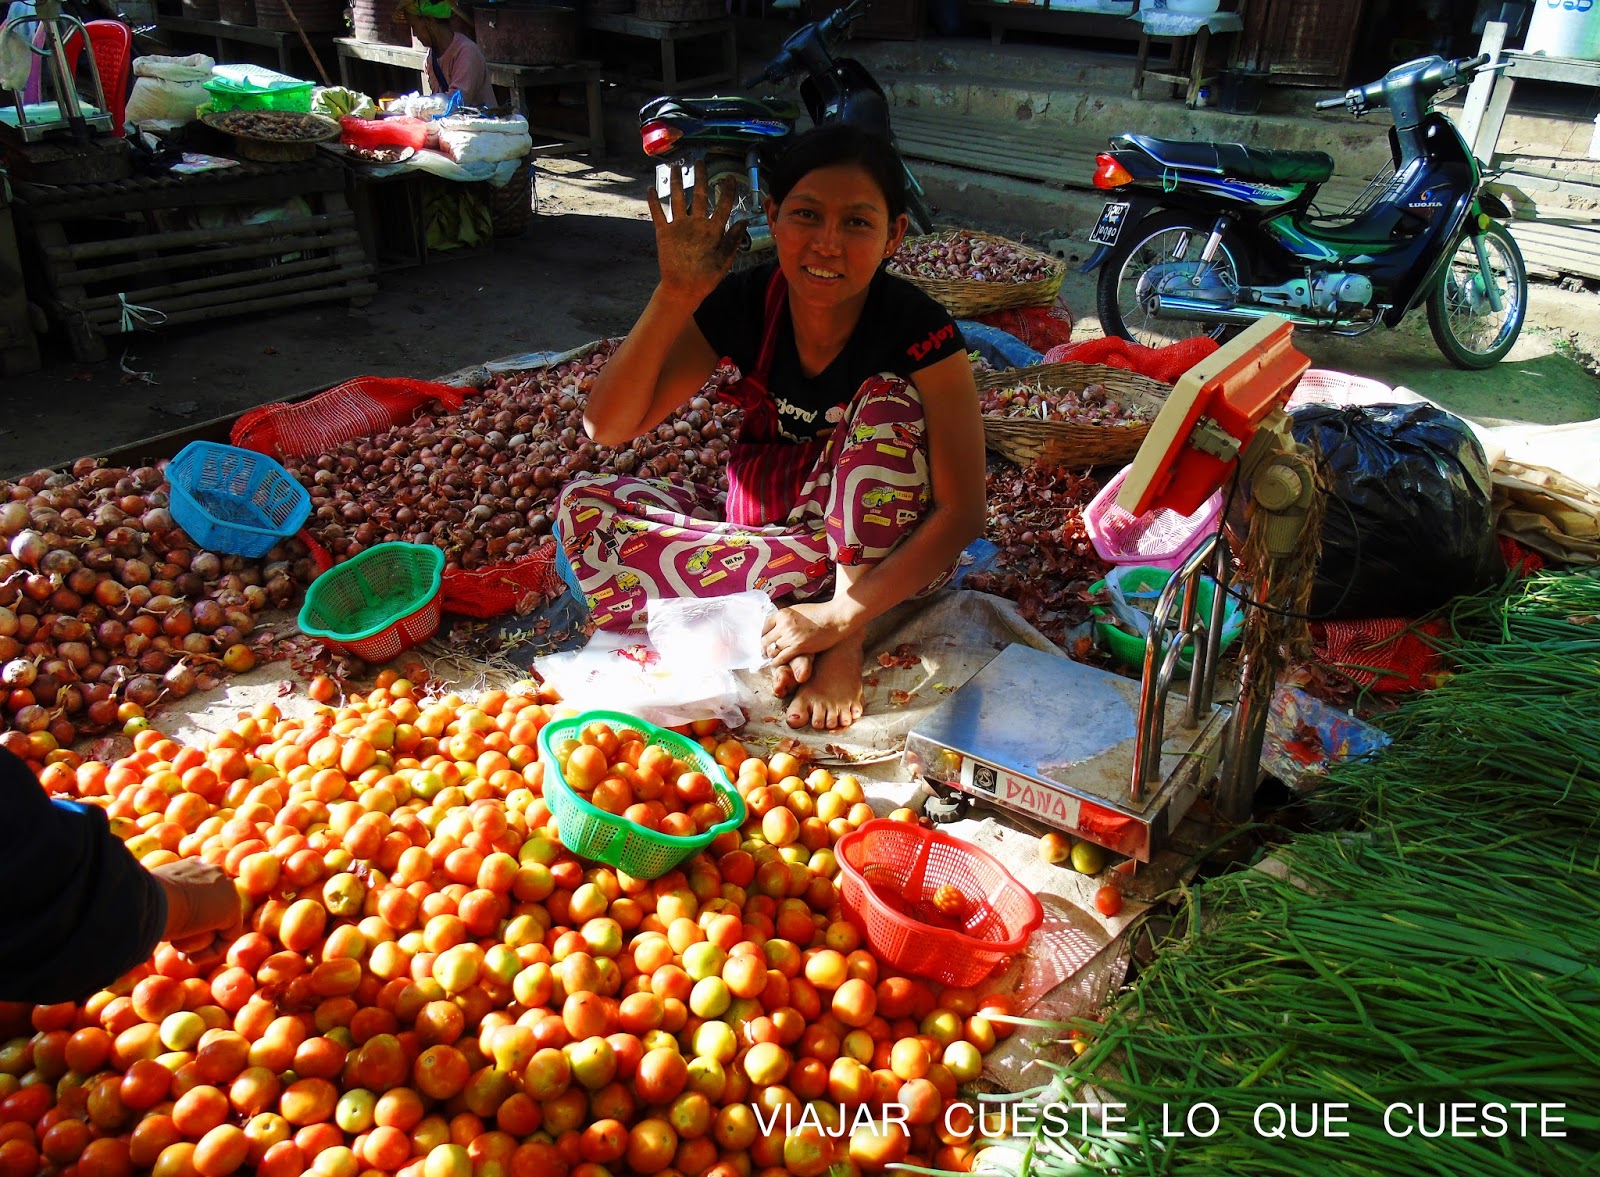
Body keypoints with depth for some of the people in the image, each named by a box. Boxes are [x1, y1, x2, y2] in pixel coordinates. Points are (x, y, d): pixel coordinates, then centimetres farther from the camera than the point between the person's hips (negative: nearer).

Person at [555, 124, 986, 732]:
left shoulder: (919, 330, -20)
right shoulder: (744, 303, -12)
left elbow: (962, 511, -24)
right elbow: (607, 425, -17)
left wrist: (840, 618, -31)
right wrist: (677, 293, -28)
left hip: (887, 554, -3)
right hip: (760, 518, 3)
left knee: (889, 400, -29)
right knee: (584, 507, -16)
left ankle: (845, 646, -24)